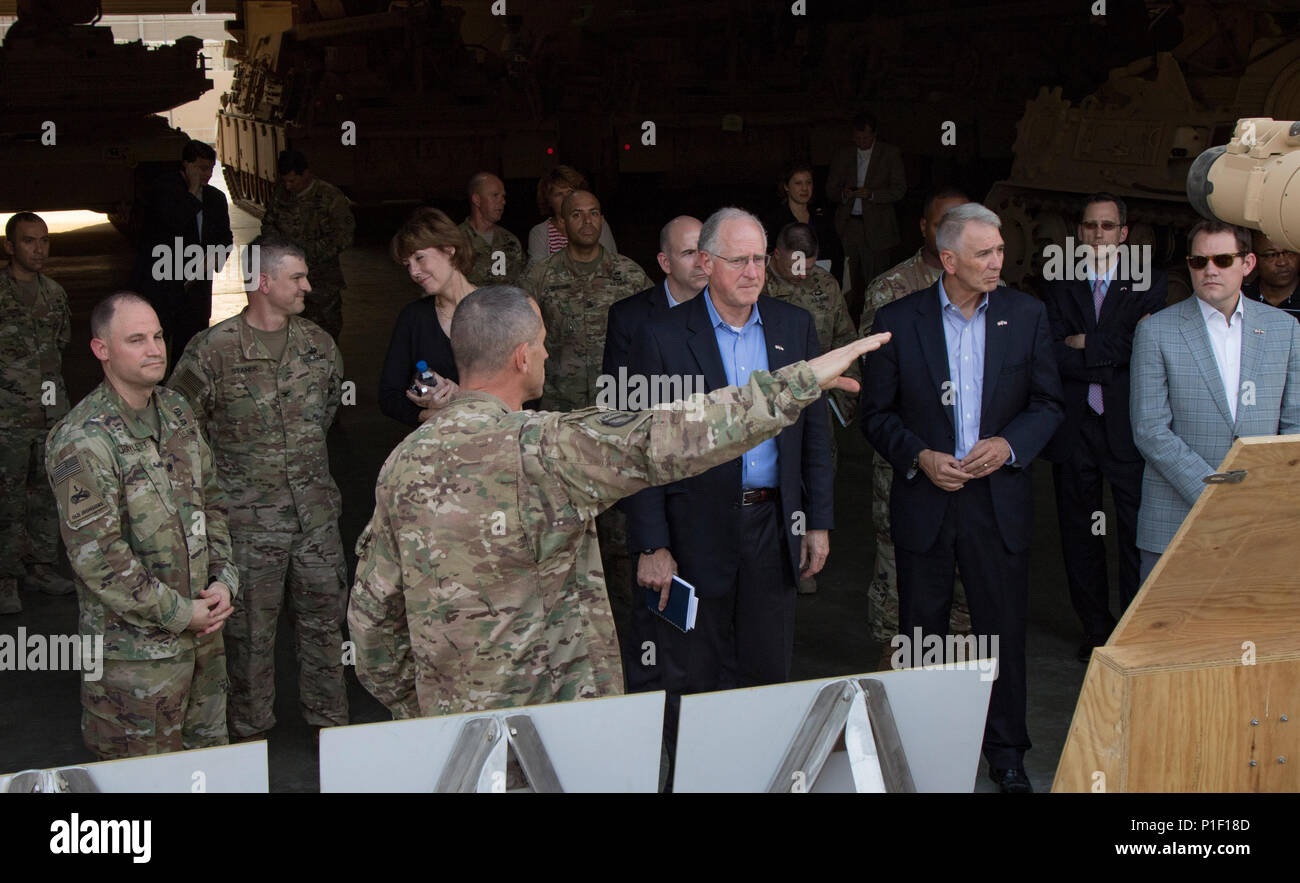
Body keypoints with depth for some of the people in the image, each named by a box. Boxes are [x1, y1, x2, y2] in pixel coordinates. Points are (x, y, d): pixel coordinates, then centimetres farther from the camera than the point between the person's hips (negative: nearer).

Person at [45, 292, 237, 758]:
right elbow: (96, 556, -22)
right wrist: (179, 614, -16)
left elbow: (211, 500, 14)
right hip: (136, 647, -7)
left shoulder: (177, 410, 6)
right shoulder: (82, 441, -20)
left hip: (203, 627, 7)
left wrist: (223, 579, 0)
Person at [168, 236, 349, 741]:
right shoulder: (213, 350, -11)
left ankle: (328, 719, 28)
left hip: (316, 511, 4)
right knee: (250, 629, 6)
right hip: (249, 517, -4)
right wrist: (221, 472, 1)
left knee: (324, 617, 13)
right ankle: (250, 733, 22)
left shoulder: (318, 344, 4)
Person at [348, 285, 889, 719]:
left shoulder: (403, 462, 0)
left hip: (448, 717, 5)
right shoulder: (544, 448, -17)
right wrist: (804, 379, -16)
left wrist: (408, 706, 19)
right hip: (558, 725, -5)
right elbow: (664, 443, -22)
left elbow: (372, 613, 5)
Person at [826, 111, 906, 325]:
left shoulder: (890, 154, 4)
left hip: (876, 227, -2)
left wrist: (871, 194, -15)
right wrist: (843, 194, -10)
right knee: (850, 281, -1)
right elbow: (830, 189, 13)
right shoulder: (842, 155, 12)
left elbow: (899, 189, 0)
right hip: (847, 225, 2)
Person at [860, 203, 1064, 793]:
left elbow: (1048, 404, 6)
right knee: (922, 634, 11)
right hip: (924, 501, -1)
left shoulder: (1026, 315, 1)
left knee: (1003, 631, 7)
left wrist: (1009, 445, -12)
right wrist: (920, 456, -14)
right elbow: (876, 414, 1)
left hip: (999, 500, 1)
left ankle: (1006, 753, 23)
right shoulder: (898, 320, -3)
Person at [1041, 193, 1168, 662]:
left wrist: (1085, 344, -8)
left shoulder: (1150, 284, 5)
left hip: (1128, 429, -2)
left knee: (1137, 534, -3)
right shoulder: (1058, 285, 8)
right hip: (1074, 429, 2)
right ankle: (1096, 628, 22)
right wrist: (1113, 356, -11)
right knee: (1080, 535, 9)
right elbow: (1052, 354, -5)